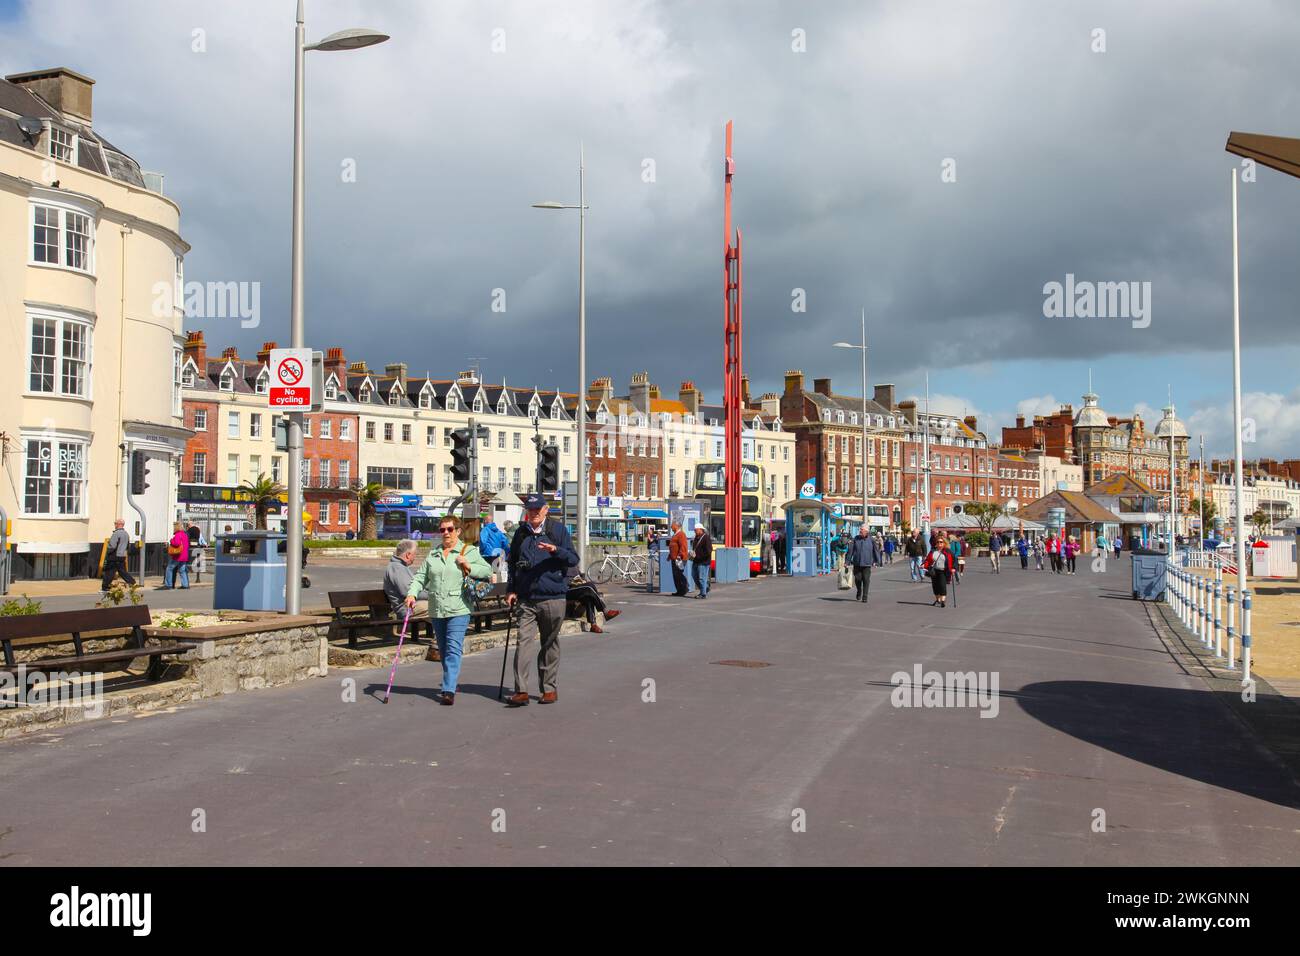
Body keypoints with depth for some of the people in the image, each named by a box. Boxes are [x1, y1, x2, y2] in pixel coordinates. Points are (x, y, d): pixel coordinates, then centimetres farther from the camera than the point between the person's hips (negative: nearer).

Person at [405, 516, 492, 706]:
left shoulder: (469, 551, 3)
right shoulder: (433, 553, 14)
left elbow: (487, 571, 0)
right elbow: (420, 577, 11)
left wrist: (468, 567, -14)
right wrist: (412, 593, -5)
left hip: (458, 610, -5)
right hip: (436, 610, 5)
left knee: (453, 650, -14)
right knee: (443, 651, 13)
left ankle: (449, 691, -19)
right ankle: (449, 686, 26)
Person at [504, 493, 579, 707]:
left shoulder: (558, 530, 1)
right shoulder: (521, 533, 11)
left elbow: (573, 559, -3)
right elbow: (512, 563, 20)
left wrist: (555, 550, -21)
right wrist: (511, 589, 11)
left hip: (552, 598, -2)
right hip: (526, 599, 2)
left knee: (550, 644, 8)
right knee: (524, 641, -8)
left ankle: (549, 688, 18)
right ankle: (521, 691, -10)